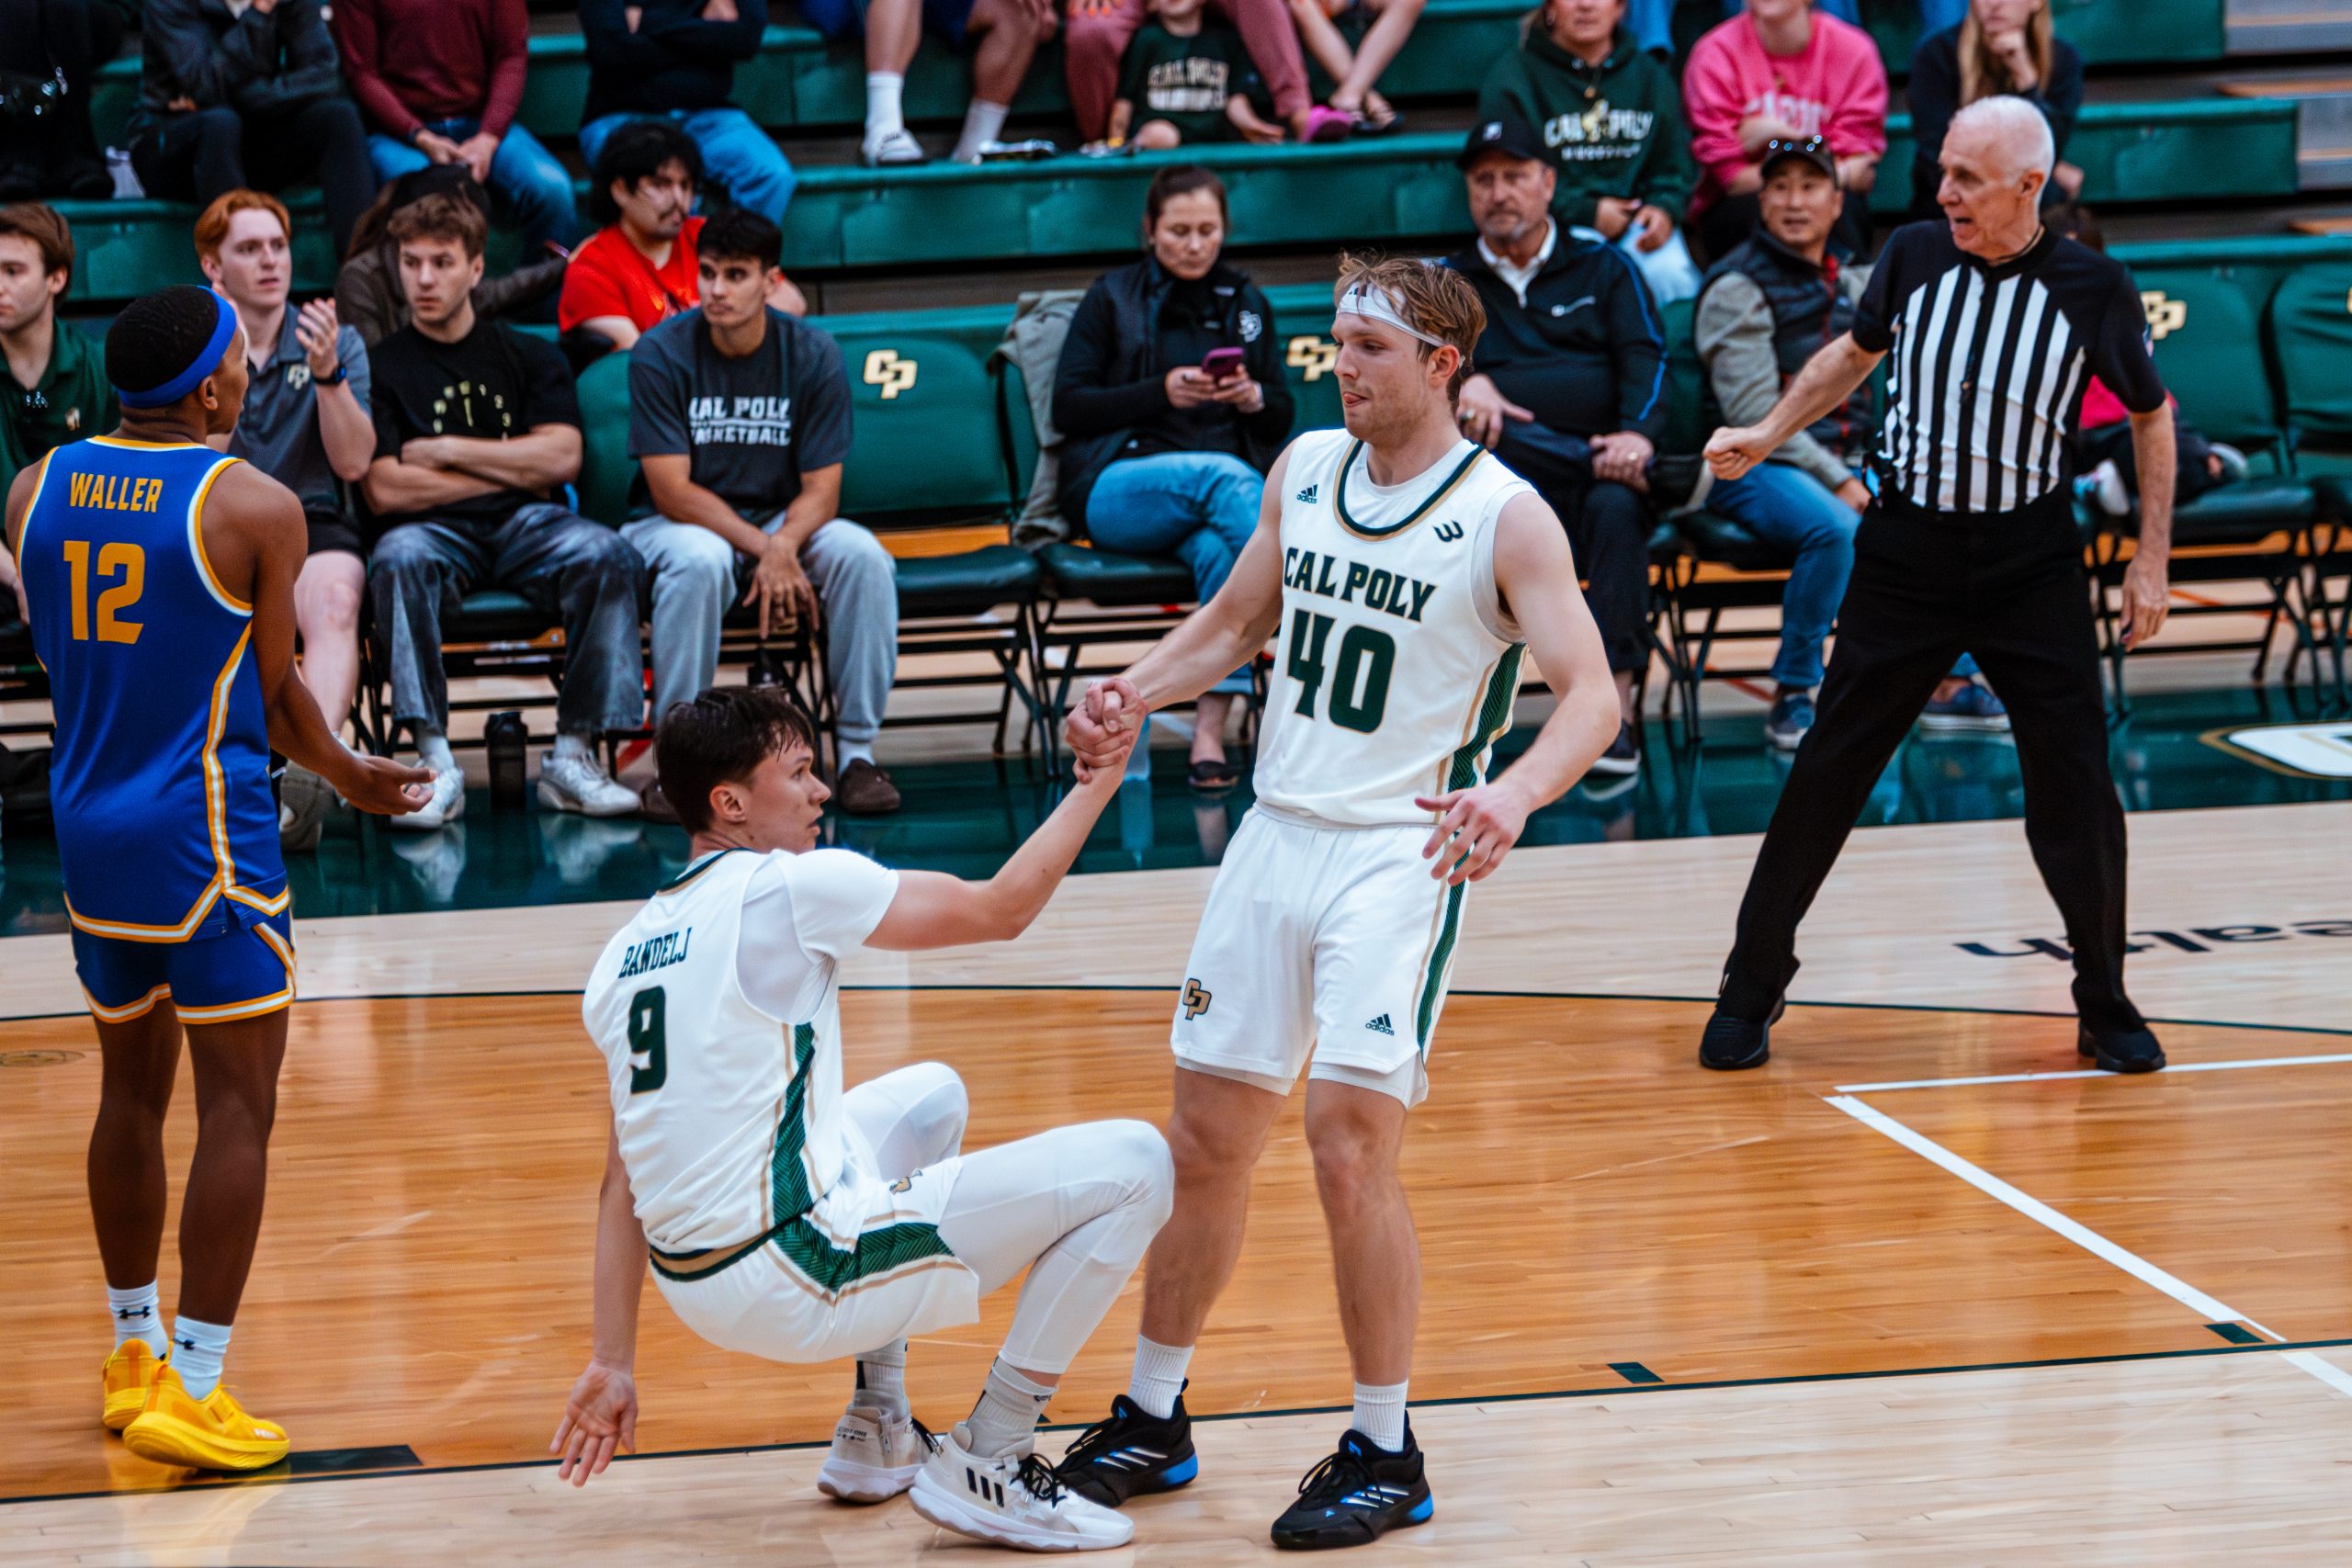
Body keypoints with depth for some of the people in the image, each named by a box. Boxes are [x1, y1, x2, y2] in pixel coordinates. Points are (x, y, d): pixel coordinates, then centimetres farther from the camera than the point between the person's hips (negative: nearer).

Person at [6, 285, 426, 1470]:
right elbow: (273, 693, -3)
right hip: (204, 839, -6)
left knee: (131, 1090, 19)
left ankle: (131, 1357, 28)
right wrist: (349, 774, 17)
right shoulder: (256, 509, -11)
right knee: (237, 1108, -2)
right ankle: (188, 1395, -6)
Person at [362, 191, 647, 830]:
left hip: (529, 526, 2)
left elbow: (561, 459, 4)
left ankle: (573, 754, -28)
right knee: (398, 558, -38)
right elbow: (384, 490, -2)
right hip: (436, 534, -2)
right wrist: (509, 469, 3)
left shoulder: (529, 356, 18)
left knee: (608, 555, -30)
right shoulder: (381, 366, 11)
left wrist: (447, 451, 0)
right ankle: (435, 763, -40)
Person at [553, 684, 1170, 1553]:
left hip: (695, 1279, 9)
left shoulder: (624, 951, 13)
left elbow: (621, 1183, 14)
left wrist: (613, 1364, 17)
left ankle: (877, 1431, 29)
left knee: (930, 1095, 34)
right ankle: (986, 1460, -1)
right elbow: (1001, 909, -2)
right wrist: (1100, 777, 8)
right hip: (792, 1274, -9)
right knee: (1132, 1166, -5)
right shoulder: (789, 887, -9)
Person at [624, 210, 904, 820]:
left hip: (785, 521, 3)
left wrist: (782, 546, -29)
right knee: (699, 562, -37)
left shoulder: (814, 356, -5)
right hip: (677, 524, -2)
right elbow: (673, 492, -16)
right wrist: (763, 548, -26)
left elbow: (821, 489, -7)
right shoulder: (660, 354, -12)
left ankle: (857, 750, -18)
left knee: (862, 555, -27)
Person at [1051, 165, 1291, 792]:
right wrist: (1161, 392, -10)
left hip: (1233, 476, 2)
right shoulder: (1113, 298, 11)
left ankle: (1209, 734, -41)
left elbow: (1281, 418, 18)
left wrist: (1253, 398, -6)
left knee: (1222, 549, -37)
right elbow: (1068, 407, 3)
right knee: (1223, 475, -37)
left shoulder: (1245, 304, 21)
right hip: (1117, 491, -2)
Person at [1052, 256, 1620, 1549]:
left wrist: (1513, 795, -37)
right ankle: (1150, 1421, 24)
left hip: (1400, 859, -6)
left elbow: (1590, 692, -17)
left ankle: (1384, 1455, 1)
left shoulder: (1505, 517, -10)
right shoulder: (1305, 468, 8)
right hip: (1275, 835, 6)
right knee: (1204, 1142, 10)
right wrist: (1134, 693, 2)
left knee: (1349, 1150, -13)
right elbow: (1236, 621, 21)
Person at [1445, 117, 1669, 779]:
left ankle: (1616, 704, -42)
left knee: (1617, 507, -37)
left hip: (1598, 459, 0)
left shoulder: (1602, 267, 20)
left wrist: (1639, 433, -17)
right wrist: (1462, 382, -19)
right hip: (1503, 468, 0)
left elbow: (1646, 356, 5)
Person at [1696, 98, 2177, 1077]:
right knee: (1826, 775, 2)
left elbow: (2151, 413, 6)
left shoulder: (2094, 289, -8)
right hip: (1905, 554, 1)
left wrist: (2152, 560, 4)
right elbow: (1857, 351, 18)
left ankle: (2106, 1008, 15)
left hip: (2033, 565, -1)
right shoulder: (1914, 255, -4)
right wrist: (1767, 435, 10)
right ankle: (1751, 991, 15)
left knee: (2078, 792, -3)